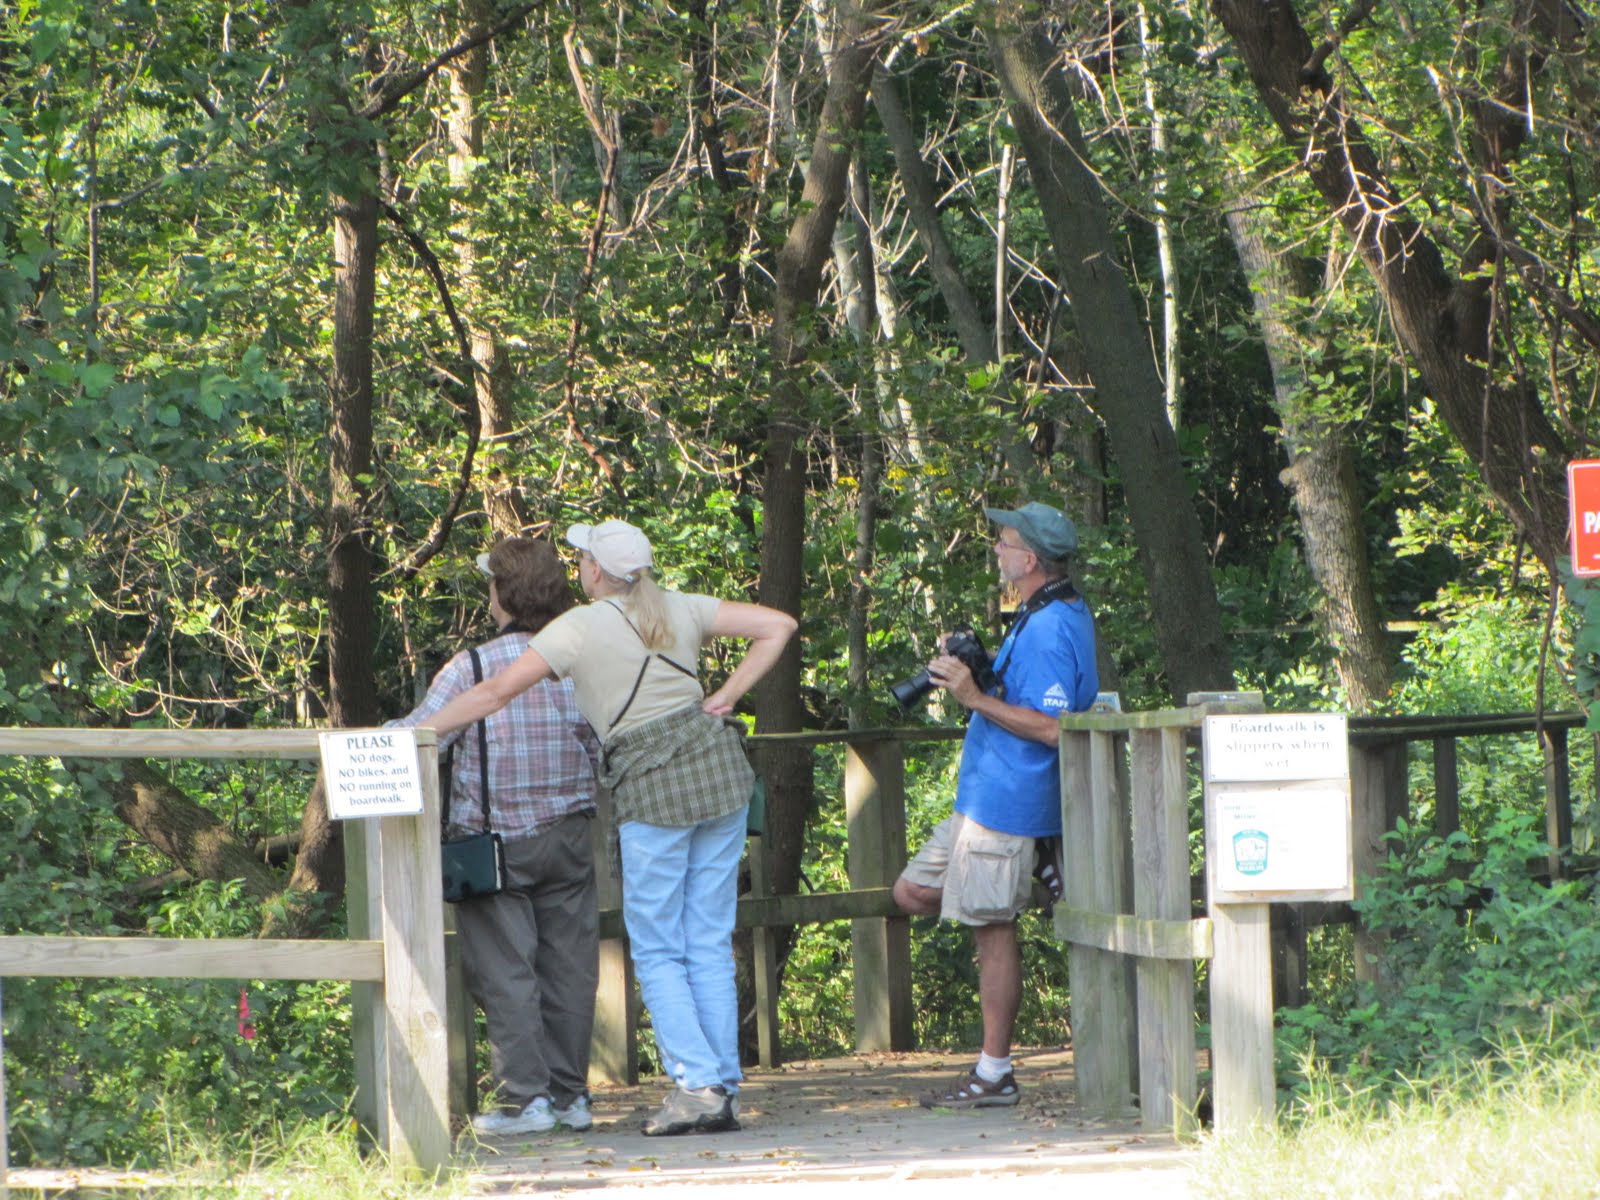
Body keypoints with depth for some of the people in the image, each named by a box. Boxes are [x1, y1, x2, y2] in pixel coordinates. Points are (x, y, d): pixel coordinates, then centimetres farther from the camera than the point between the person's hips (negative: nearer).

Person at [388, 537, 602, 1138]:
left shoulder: (471, 668, -13)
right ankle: (570, 1093, 12)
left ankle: (525, 1095, -3)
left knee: (504, 970, 1)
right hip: (569, 835, 4)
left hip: (494, 839, -4)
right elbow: (606, 750, 4)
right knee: (567, 965, 9)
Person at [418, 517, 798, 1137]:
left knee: (657, 951, 2)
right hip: (720, 771, 5)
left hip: (653, 789, -5)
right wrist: (726, 697, 7)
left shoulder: (581, 627, -5)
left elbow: (498, 691, -7)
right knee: (710, 943, 9)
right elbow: (778, 626, 8)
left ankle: (696, 1084, -10)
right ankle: (724, 1090, 6)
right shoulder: (681, 610, 8)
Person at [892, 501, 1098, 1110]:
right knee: (913, 892, 15)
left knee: (992, 928, -5)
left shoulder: (1049, 630, -20)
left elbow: (1051, 728, -25)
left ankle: (994, 1075, 1)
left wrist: (976, 698, -23)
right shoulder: (1060, 615, 12)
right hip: (983, 799, 11)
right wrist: (973, 670, 10)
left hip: (1008, 803, -11)